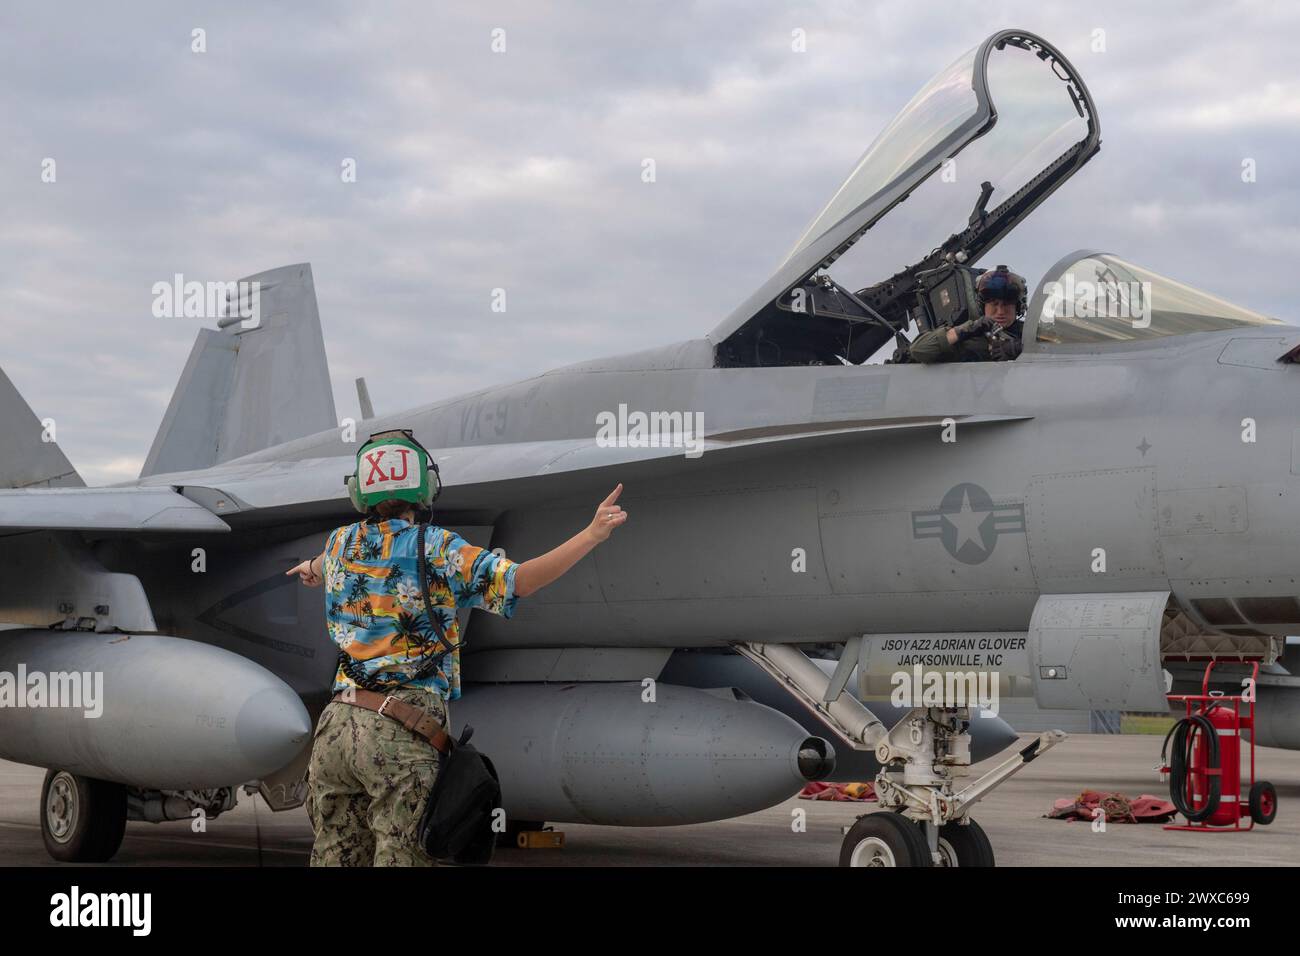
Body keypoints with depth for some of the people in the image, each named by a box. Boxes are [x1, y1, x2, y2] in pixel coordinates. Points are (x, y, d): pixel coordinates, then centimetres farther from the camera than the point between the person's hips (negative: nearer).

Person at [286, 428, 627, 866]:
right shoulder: (439, 549, -4)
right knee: (399, 857, -3)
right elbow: (519, 581, -15)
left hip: (336, 725, 5)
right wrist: (593, 534, -14)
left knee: (336, 856, 10)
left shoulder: (341, 542, 12)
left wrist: (313, 570, 63)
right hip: (401, 732, -5)